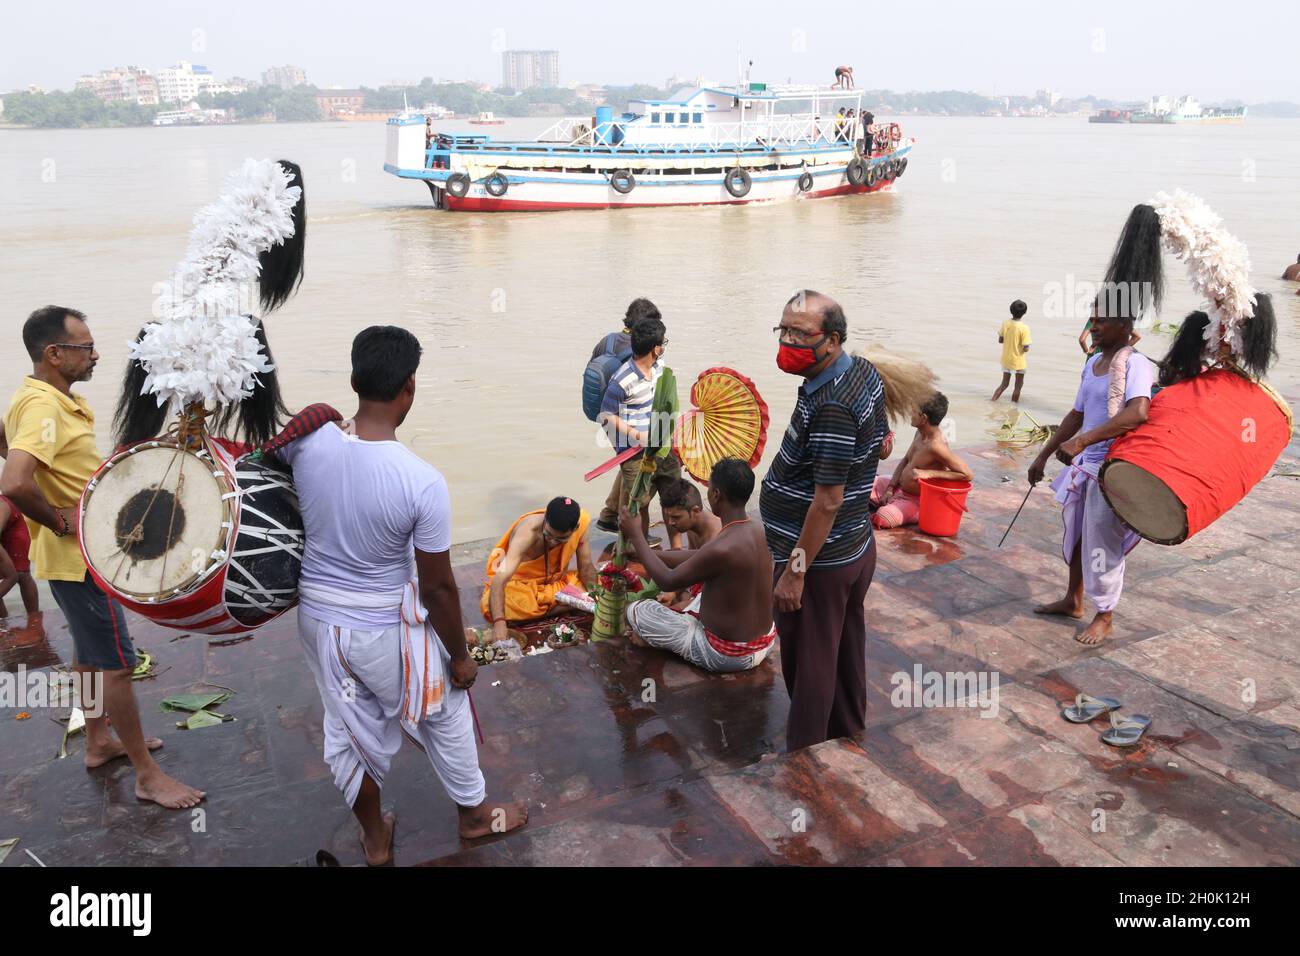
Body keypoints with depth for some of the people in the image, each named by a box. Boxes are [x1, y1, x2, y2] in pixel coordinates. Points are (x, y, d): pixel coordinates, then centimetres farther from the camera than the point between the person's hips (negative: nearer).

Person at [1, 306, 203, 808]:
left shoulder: (56, 399, 7)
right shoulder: (42, 406, -25)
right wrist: (60, 522, -24)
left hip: (81, 554, 10)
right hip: (79, 558, -10)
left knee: (90, 650, 22)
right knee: (117, 661, -4)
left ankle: (99, 741, 38)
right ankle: (148, 775, 5)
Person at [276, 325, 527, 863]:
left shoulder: (308, 442, -17)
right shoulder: (423, 482, -28)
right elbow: (438, 587, -18)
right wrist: (460, 656, -4)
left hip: (318, 616, 4)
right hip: (385, 629, -4)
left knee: (352, 731, 23)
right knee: (443, 716, 22)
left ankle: (375, 839, 45)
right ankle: (475, 813, 46)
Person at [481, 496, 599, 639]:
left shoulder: (581, 522, -23)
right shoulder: (528, 532, -35)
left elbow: (586, 567, -10)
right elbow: (499, 580, -43)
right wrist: (499, 622, -57)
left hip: (554, 581, 5)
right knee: (492, 607, -34)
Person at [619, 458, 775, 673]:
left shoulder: (722, 548, -30)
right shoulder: (757, 530, -4)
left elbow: (669, 581, -15)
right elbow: (697, 556, 9)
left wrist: (635, 535, -5)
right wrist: (642, 551, 13)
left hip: (727, 655, -8)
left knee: (637, 611, 1)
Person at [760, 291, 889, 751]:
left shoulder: (831, 406, -28)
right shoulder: (865, 371, 2)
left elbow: (828, 501, -27)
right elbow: (882, 440, 19)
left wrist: (795, 571, -23)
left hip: (821, 560, -10)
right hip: (857, 548, 10)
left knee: (809, 664, 5)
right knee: (845, 649, 25)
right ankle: (848, 730, 43)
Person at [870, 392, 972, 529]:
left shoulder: (936, 446, -31)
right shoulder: (920, 433, -3)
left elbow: (968, 474, -32)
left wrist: (929, 473, -34)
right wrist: (890, 488, -1)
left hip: (916, 501, -8)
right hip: (899, 488, 8)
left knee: (881, 519, -29)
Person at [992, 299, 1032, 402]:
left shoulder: (1005, 323, -9)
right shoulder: (1024, 328, -21)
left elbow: (1000, 340, 0)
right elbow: (1026, 349, -20)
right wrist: (1027, 348, 1)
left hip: (1006, 359, 5)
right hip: (1018, 361, -5)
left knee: (1004, 384, 19)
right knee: (1018, 386, 13)